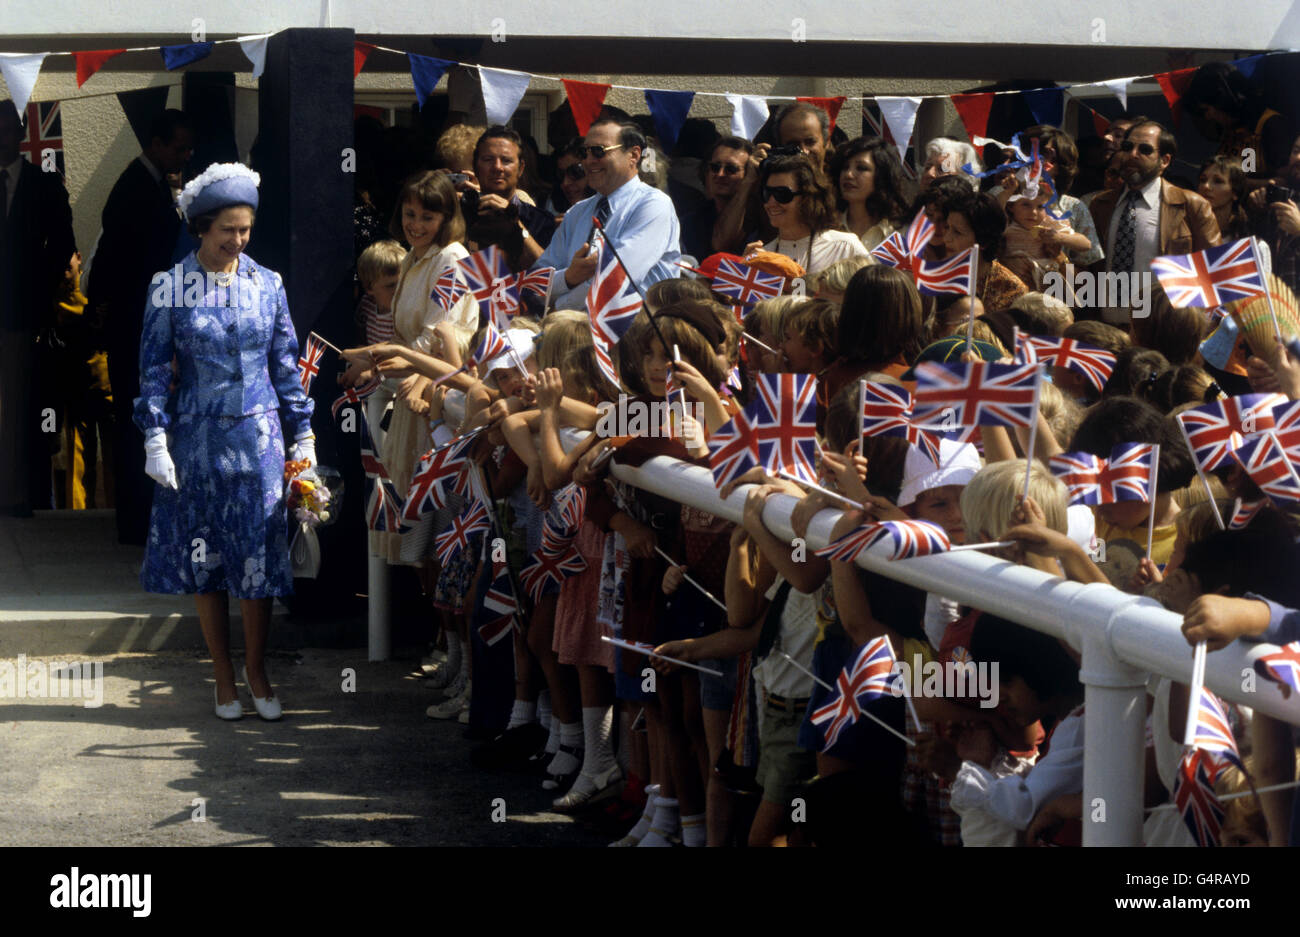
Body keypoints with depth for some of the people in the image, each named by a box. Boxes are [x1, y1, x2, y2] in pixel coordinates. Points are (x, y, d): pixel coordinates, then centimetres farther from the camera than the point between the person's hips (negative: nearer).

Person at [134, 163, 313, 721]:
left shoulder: (267, 284, 4)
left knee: (260, 554, 1)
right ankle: (223, 675, 15)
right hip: (199, 439, -1)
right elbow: (154, 368, 0)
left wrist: (302, 434, 8)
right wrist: (155, 439, -6)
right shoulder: (170, 289, -3)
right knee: (204, 559, 4)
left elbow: (285, 362, 9)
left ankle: (256, 669, 15)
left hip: (259, 439, 1)